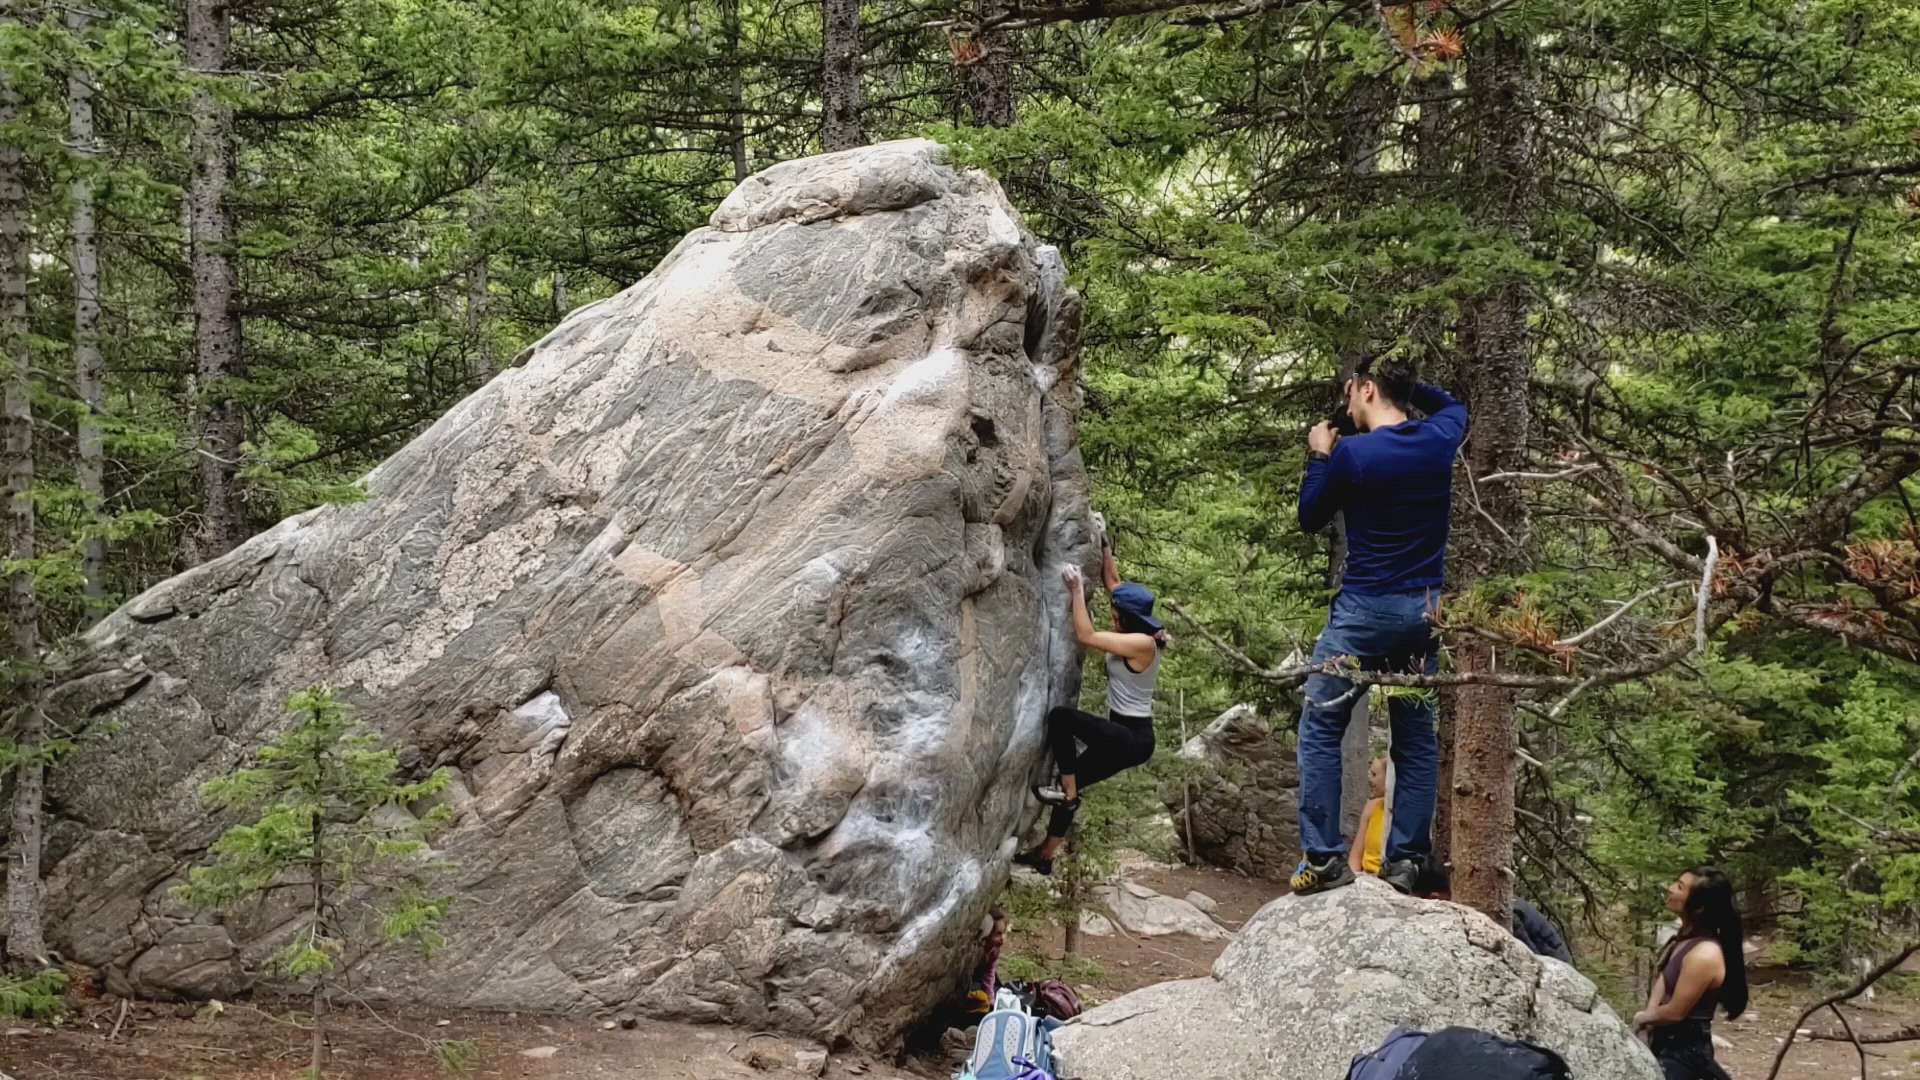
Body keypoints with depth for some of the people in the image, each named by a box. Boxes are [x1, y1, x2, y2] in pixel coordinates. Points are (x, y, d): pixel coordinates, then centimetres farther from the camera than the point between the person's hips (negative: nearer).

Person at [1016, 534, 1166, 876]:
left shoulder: (1141, 643, -20)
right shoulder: (1137, 633, 7)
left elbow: (1085, 636, -23)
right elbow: (1112, 581, 16)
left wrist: (1077, 590, -18)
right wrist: (1104, 546, 14)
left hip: (1133, 737, -10)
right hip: (1123, 734, 10)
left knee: (1060, 717, -23)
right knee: (1072, 787, 14)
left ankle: (1066, 792, -12)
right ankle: (1045, 856, 25)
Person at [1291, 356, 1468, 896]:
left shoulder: (1351, 453, -13)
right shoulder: (1438, 441, 2)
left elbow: (1310, 519, 2)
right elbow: (1452, 405, 28)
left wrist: (1319, 457, 10)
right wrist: (1405, 383, 22)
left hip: (1363, 610, -5)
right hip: (1424, 610, 5)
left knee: (1321, 728, 3)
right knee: (1417, 735, 11)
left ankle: (1324, 856, -2)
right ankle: (1406, 858, 10)